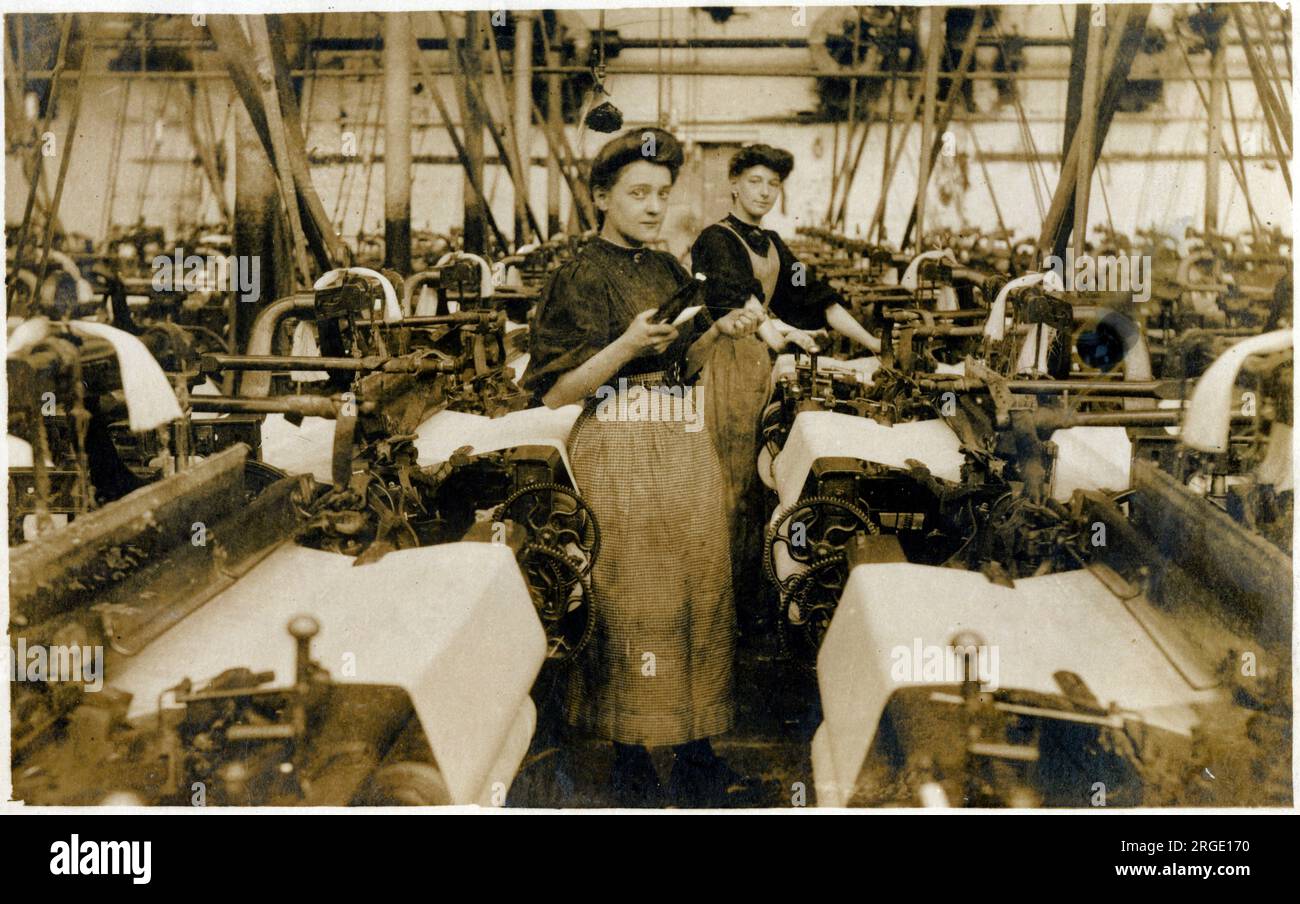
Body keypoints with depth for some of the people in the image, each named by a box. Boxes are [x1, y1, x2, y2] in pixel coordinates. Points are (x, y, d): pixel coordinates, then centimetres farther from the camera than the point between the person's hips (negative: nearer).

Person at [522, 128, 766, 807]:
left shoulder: (668, 271, 13)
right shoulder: (580, 276, -6)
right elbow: (554, 391, -11)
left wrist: (718, 333, 0)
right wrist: (625, 346, -23)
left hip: (685, 447, 7)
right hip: (620, 453, -6)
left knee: (700, 592, 6)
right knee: (634, 605, -3)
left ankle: (696, 755, 15)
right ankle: (631, 767, 9)